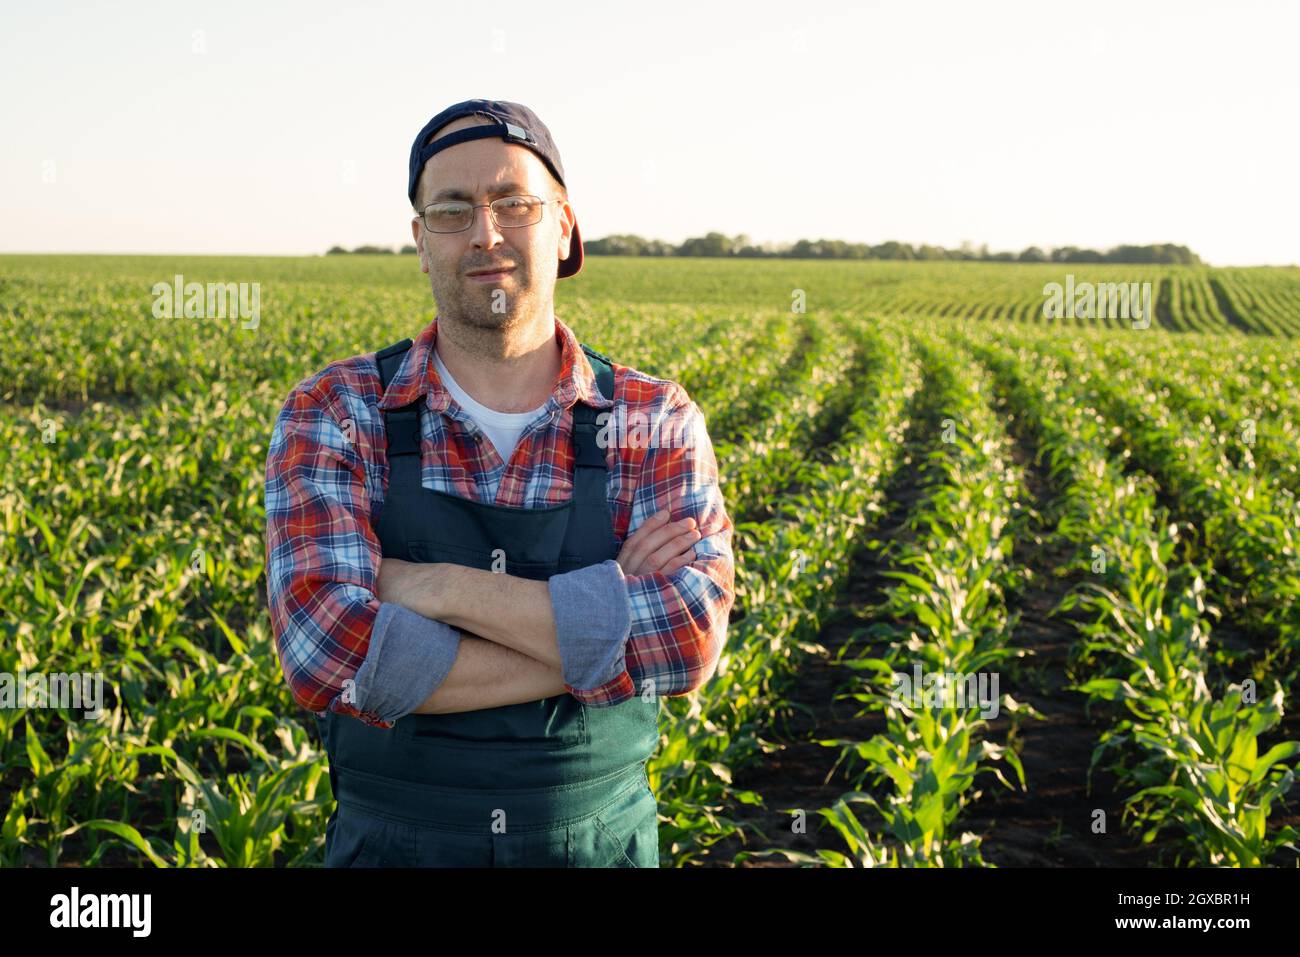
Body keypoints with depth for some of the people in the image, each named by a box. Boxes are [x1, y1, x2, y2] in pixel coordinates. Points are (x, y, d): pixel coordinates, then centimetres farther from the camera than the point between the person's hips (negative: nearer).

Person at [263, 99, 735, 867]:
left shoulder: (656, 423, -6)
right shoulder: (333, 417, -9)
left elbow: (692, 636, -22)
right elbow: (326, 653, -23)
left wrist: (444, 588, -24)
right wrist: (600, 630, -21)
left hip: (602, 841, 1)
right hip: (395, 841, -1)